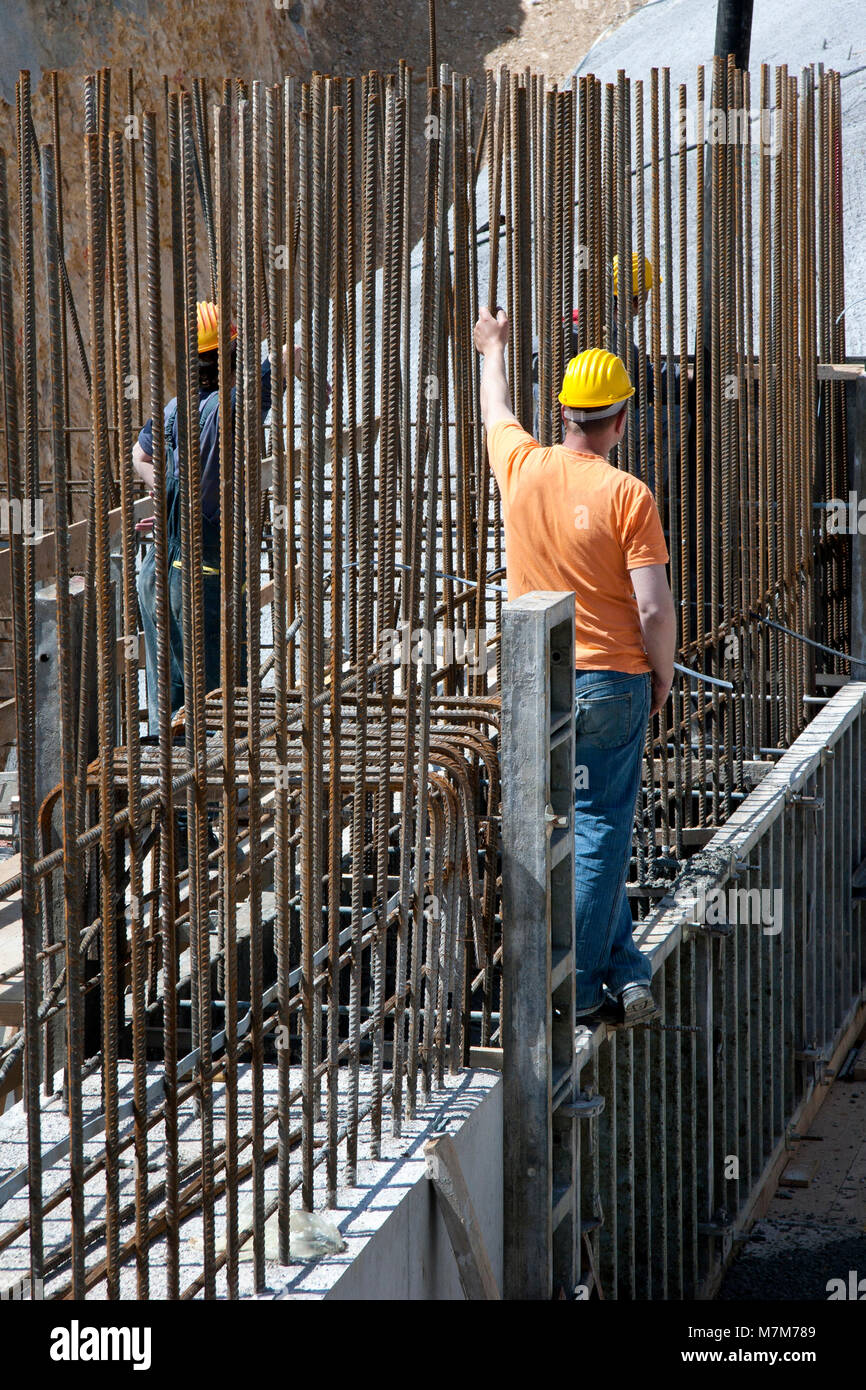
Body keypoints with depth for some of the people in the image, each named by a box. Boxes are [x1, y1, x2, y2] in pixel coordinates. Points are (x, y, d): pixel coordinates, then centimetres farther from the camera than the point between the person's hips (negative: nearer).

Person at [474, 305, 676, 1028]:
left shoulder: (522, 467, 0)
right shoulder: (627, 494, -13)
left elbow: (496, 412, 24)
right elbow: (654, 608, -15)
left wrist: (494, 349, 43)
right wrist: (662, 677, 3)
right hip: (612, 682, -4)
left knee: (570, 828, 13)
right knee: (599, 831, 1)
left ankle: (624, 970, 17)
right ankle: (574, 986, -1)